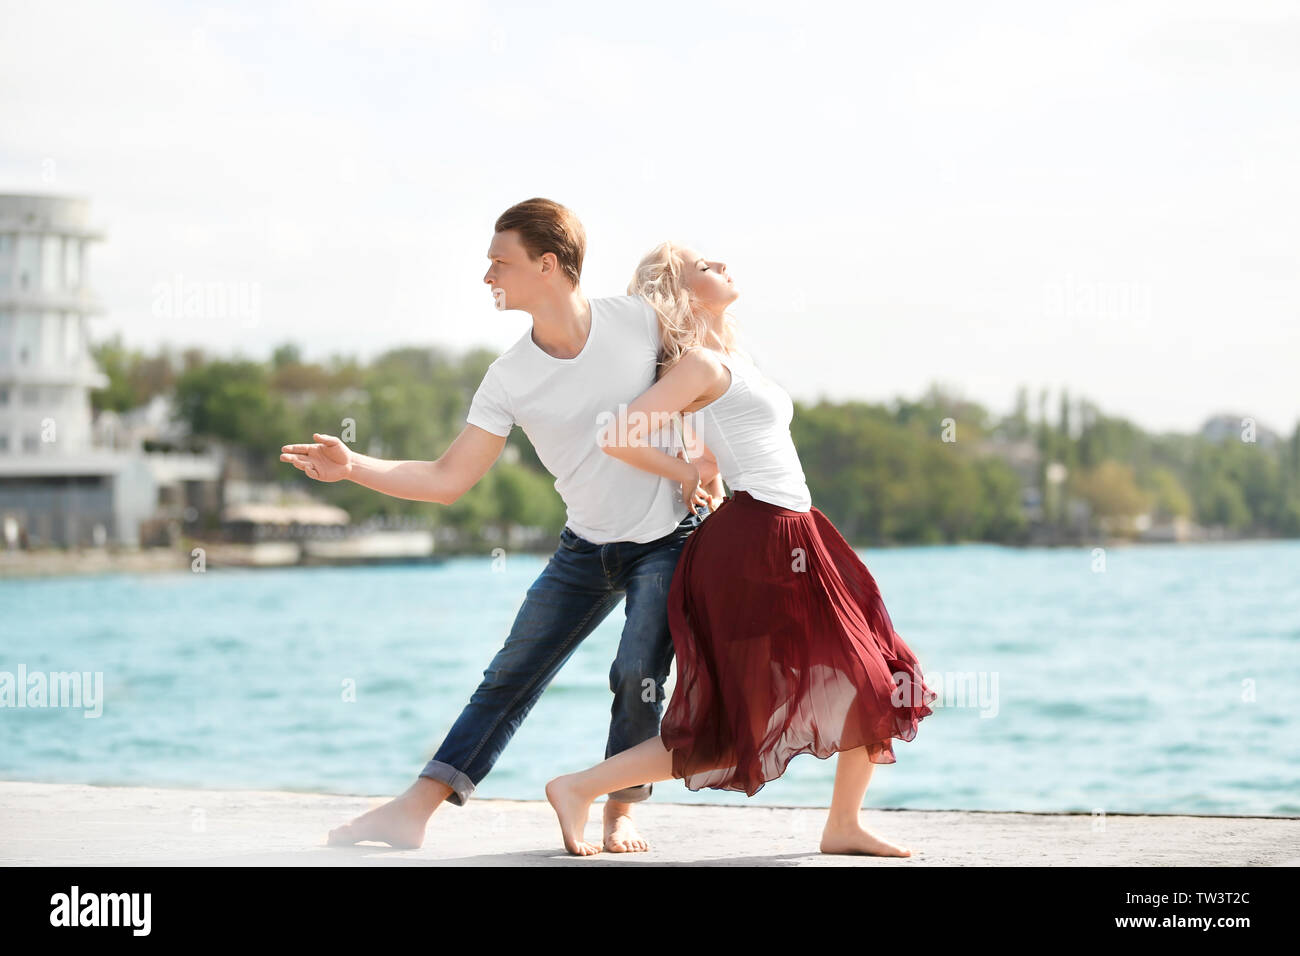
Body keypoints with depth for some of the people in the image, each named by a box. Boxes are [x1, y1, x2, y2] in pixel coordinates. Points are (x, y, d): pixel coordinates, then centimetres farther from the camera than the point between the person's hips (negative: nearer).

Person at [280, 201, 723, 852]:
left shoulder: (639, 320, -15)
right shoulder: (509, 379, -10)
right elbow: (447, 480, -9)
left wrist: (703, 453, -8)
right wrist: (353, 466, -19)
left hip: (669, 539, -3)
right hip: (586, 548, 3)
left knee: (637, 672, -18)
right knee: (510, 677, 0)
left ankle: (621, 810, 5)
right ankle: (414, 811, 0)